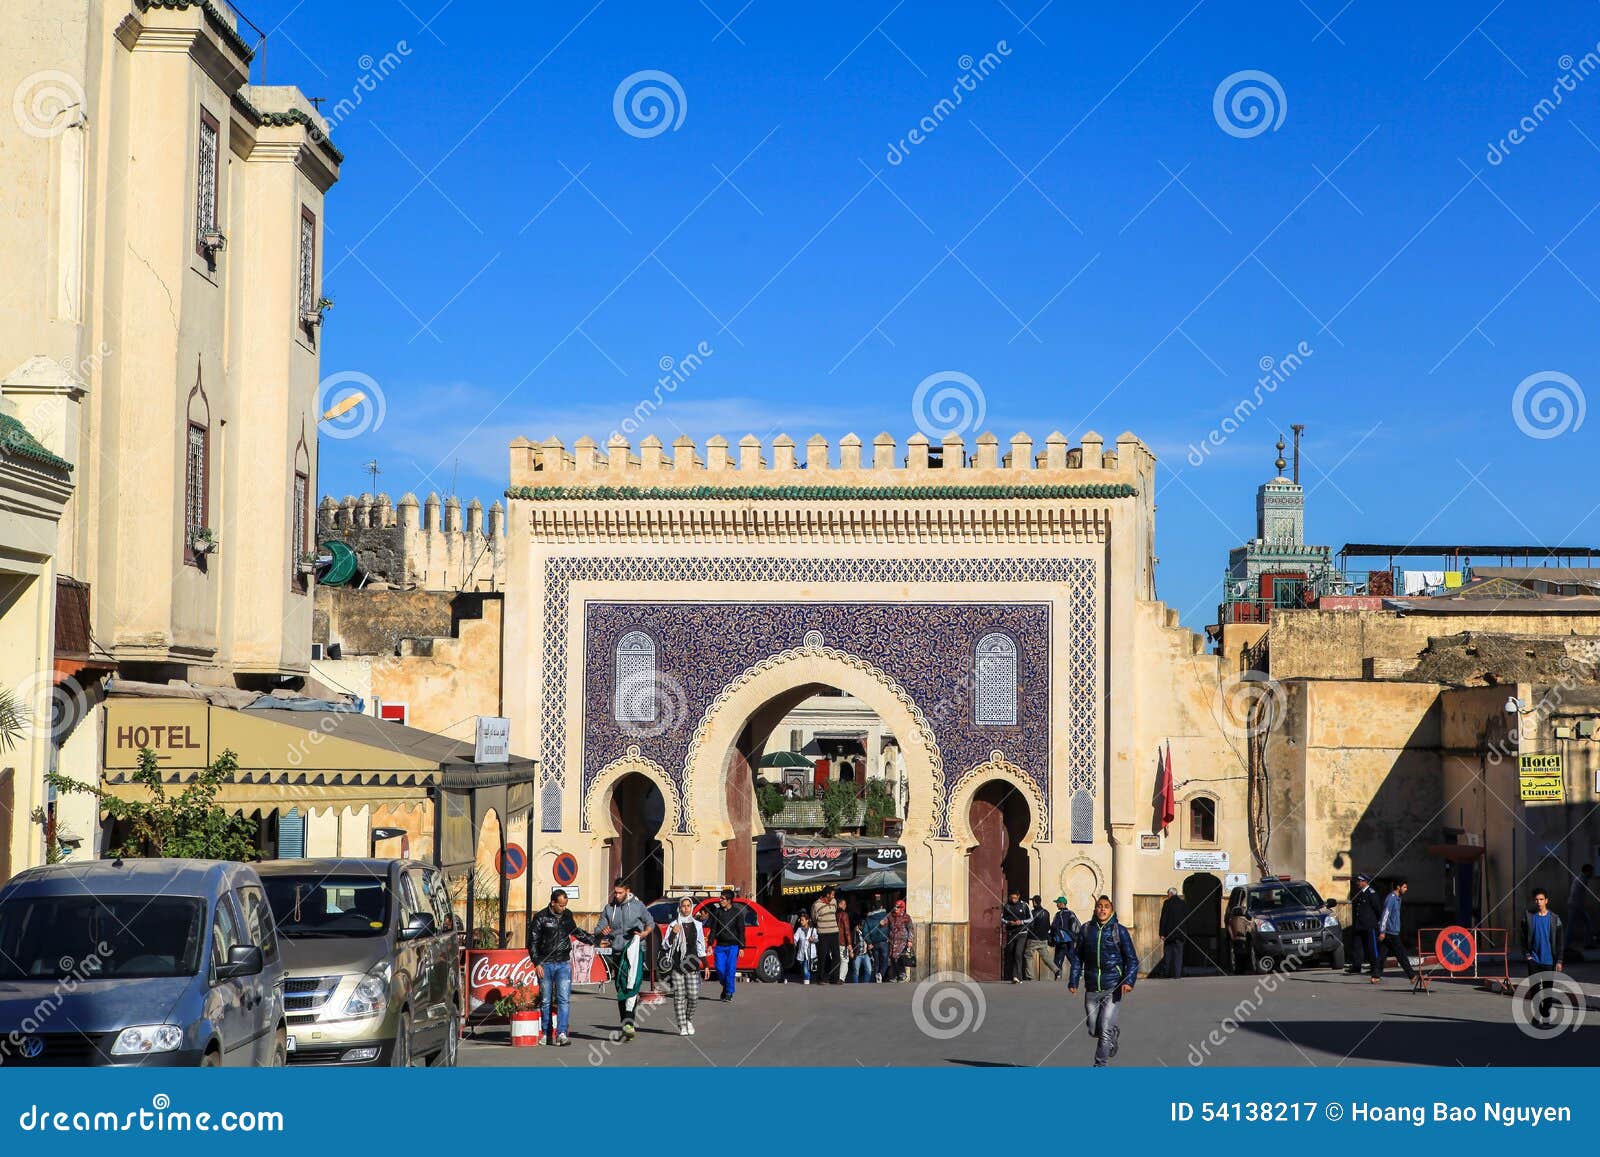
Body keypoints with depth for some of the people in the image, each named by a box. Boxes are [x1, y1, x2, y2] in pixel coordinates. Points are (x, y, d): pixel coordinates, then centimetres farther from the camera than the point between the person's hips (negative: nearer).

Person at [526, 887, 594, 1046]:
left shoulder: (567, 915, 7)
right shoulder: (541, 917, -5)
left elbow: (576, 931, 27)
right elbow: (532, 942, -4)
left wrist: (594, 940, 25)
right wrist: (537, 963, -10)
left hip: (563, 964, 2)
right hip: (545, 964, -2)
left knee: (564, 999, -10)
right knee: (546, 1001, 4)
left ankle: (561, 1034, -15)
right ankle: (547, 1034, 14)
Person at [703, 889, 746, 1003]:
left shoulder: (737, 912, -1)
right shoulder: (717, 911, 8)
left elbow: (741, 931, -1)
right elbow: (713, 929, 10)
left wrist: (741, 947, -6)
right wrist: (710, 944, 4)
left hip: (733, 946, -3)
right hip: (720, 946, 3)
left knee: (731, 970, -7)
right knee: (720, 969, -1)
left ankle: (729, 994, 1)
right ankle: (725, 986, 24)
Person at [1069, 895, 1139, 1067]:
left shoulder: (1119, 931, -2)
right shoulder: (1085, 930, 5)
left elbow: (1132, 959, -1)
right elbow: (1078, 957, 14)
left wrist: (1129, 981, -16)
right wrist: (1073, 981, 7)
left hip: (1113, 988, -3)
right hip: (1091, 989, 3)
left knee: (1105, 1030, -10)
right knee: (1094, 1030, 10)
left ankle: (1100, 1066, 0)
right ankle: (1115, 1033, 42)